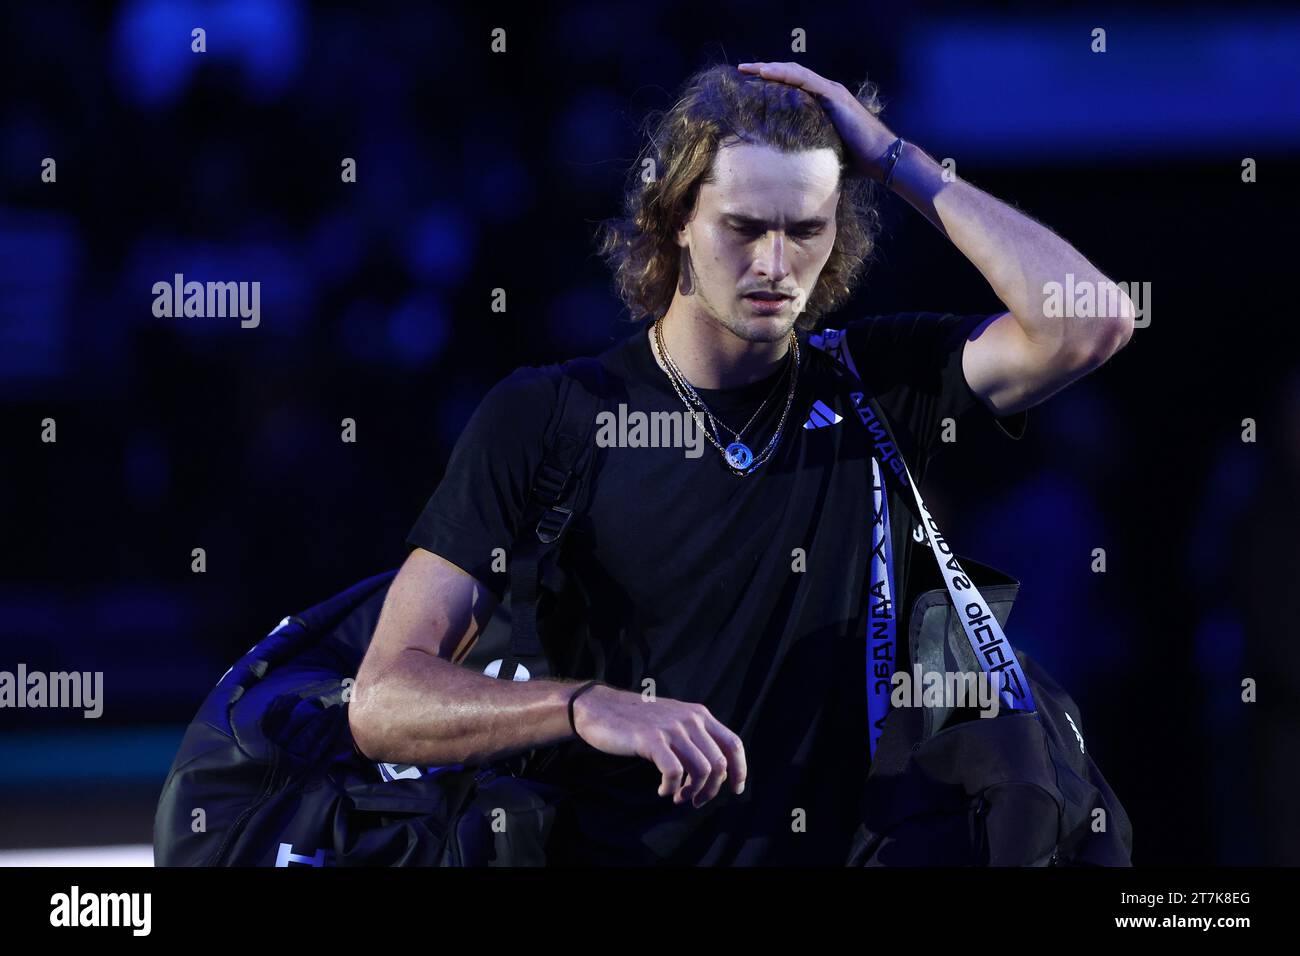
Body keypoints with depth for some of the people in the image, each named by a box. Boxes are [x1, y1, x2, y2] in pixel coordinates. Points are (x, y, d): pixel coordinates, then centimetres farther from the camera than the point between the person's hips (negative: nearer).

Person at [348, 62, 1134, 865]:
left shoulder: (879, 383, 6)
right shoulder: (540, 419, -1)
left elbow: (1092, 324, -11)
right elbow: (383, 706, -6)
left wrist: (895, 160, -5)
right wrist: (589, 708, -25)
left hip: (828, 848, 3)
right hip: (605, 849, -3)